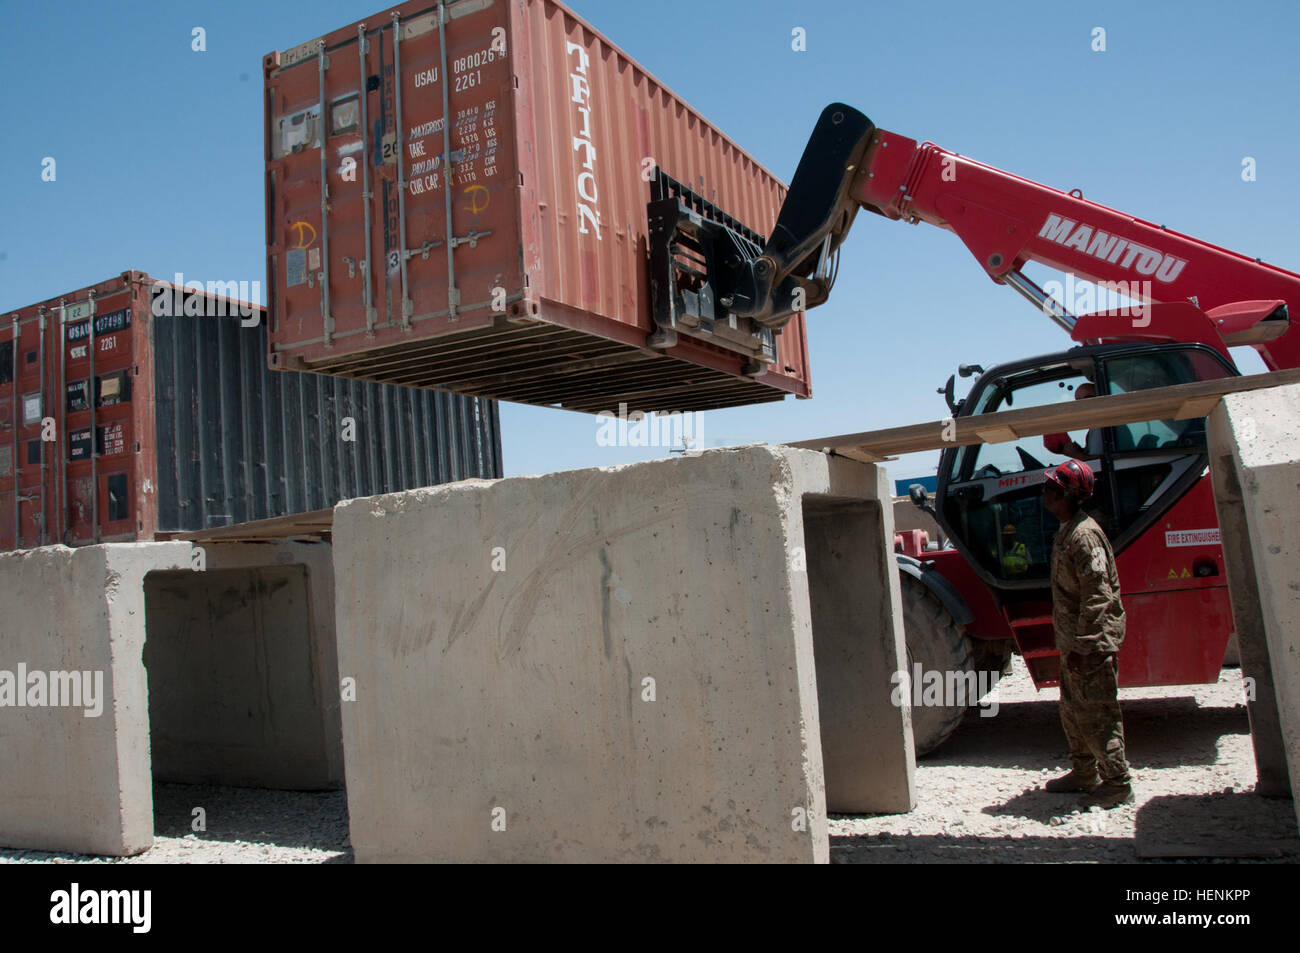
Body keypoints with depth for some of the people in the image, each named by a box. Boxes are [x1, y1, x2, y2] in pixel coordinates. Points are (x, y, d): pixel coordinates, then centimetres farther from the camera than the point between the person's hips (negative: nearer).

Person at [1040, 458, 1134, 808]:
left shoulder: (1084, 535, -20)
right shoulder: (1065, 532, 11)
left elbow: (1098, 595, -24)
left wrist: (1082, 645, -23)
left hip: (1092, 645, -10)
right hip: (1074, 641, 10)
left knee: (1096, 715, -1)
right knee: (1073, 710, 19)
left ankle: (1117, 783, 10)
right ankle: (1084, 772, 32)